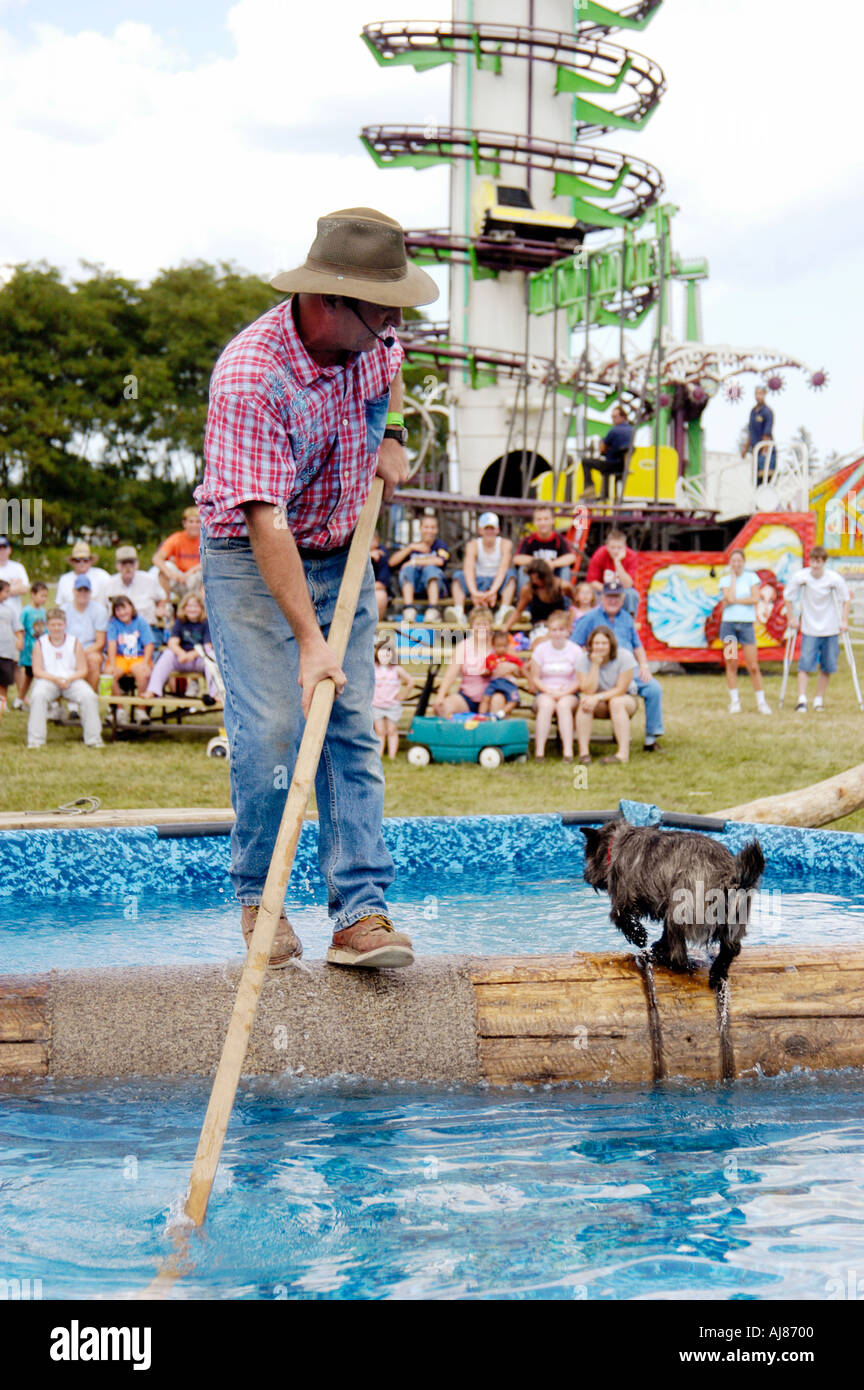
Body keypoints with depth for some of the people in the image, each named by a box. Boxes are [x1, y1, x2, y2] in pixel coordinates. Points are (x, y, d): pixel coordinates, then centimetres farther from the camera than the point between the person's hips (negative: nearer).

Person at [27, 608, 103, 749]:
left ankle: (93, 739, -19)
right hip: (48, 680, -1)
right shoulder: (40, 644, 7)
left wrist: (69, 679, -16)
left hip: (72, 680, 1)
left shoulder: (74, 643, 9)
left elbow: (83, 670, 5)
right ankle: (35, 741, -30)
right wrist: (56, 679, -17)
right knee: (38, 695, -34)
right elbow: (37, 671, 0)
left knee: (89, 696, -27)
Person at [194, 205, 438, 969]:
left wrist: (390, 435, 5)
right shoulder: (250, 377, -29)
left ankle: (361, 912, -4)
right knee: (269, 733, -12)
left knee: (353, 731, -3)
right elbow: (266, 522, -33)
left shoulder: (369, 340, -8)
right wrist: (310, 643, -36)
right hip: (252, 563, -5)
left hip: (342, 556, 6)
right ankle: (258, 899, 9)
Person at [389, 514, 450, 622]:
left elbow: (440, 561, -14)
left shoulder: (439, 544, 10)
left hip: (435, 585, -3)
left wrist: (415, 562, -13)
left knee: (430, 568, -29)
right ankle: (409, 609, -38)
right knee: (407, 569, -23)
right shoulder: (412, 545, 19)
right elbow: (392, 562, 4)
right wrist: (411, 547, -6)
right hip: (413, 587, 3)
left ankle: (433, 610, -44)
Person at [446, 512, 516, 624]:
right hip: (477, 583, 1)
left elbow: (503, 568, -22)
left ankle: (504, 611, -46)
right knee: (459, 574, -23)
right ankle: (458, 610, -44)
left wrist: (493, 591, -39)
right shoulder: (473, 545, -5)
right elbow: (468, 568, -22)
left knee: (510, 573, -28)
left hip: (498, 583, -1)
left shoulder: (505, 544, -7)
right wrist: (474, 592, -41)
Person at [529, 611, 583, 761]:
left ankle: (568, 750, -42)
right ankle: (539, 750, -40)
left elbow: (580, 681, 1)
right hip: (545, 693, 1)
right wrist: (550, 691, -12)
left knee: (564, 704, -35)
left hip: (569, 693, 0)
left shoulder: (575, 650, 3)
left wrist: (564, 692, -14)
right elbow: (535, 678, 4)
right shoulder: (541, 649, 5)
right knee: (546, 704, -35)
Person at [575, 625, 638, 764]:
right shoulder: (584, 659, -12)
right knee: (584, 702, -29)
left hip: (626, 699, -2)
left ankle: (624, 753, -42)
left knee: (616, 702, -36)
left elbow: (621, 689, -20)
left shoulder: (625, 657, -18)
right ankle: (583, 751, -32)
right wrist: (595, 665, -27)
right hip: (599, 706, 2)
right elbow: (588, 691, -21)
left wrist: (598, 697, -31)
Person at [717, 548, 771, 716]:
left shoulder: (751, 577, 4)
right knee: (731, 664, -1)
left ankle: (761, 702, 7)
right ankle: (734, 701, 7)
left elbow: (755, 599, -9)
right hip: (729, 623, 1)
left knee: (753, 667, -2)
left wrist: (734, 600, -8)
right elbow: (729, 598, -11)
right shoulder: (725, 580, 7)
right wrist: (733, 577, -3)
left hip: (747, 624, -1)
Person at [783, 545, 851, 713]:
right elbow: (788, 596, 3)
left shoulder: (835, 579, -13)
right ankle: (802, 701, -14)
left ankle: (819, 700, 17)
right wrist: (791, 618, 1)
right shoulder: (800, 577, -12)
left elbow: (845, 599, 2)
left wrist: (844, 621, -4)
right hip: (809, 629, -1)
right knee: (805, 665, -11)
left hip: (830, 629, 1)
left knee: (827, 667, 5)